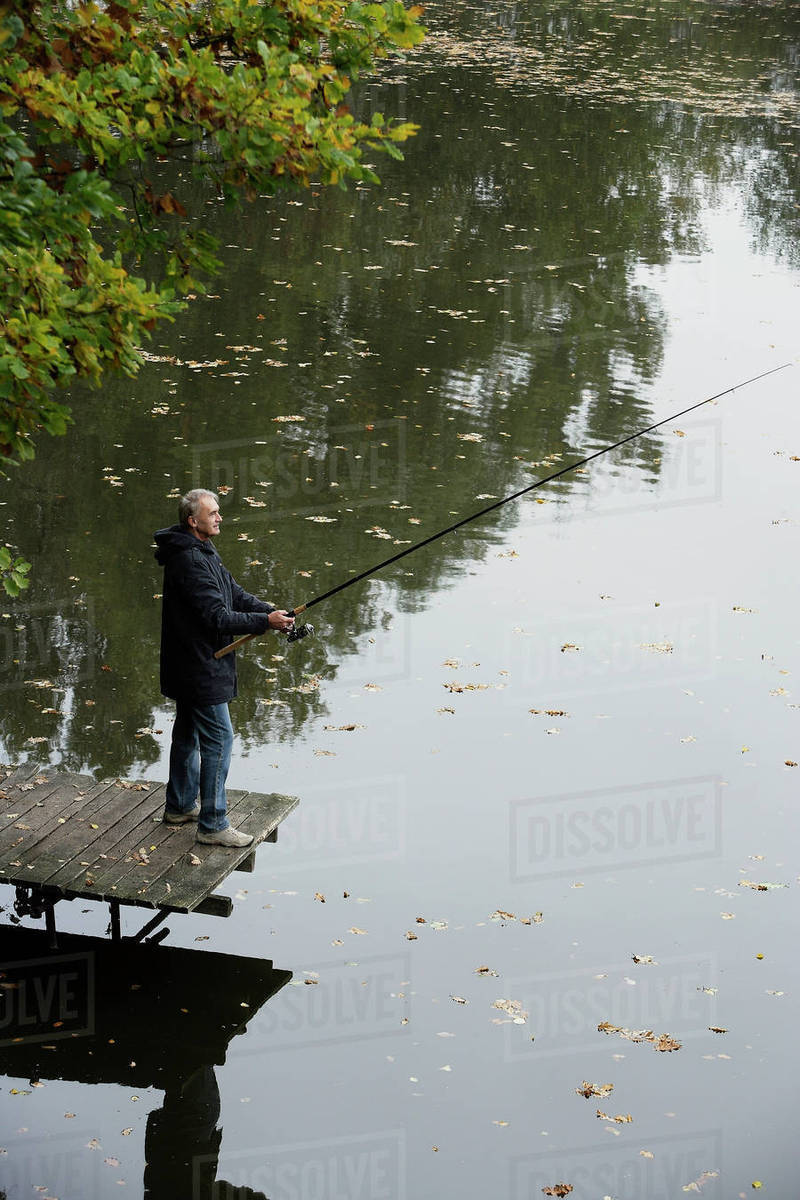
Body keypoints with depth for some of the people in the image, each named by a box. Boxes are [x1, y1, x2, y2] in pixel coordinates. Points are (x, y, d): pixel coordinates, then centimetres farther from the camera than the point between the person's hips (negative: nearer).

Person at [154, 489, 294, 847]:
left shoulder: (202, 552, 11)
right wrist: (266, 621, -26)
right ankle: (212, 825, -3)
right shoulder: (189, 561, -23)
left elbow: (233, 594, 10)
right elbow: (217, 617, -26)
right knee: (218, 737, -7)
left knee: (188, 733, 21)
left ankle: (181, 805, 36)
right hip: (200, 668, -11)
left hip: (189, 665, 11)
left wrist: (271, 611, -4)